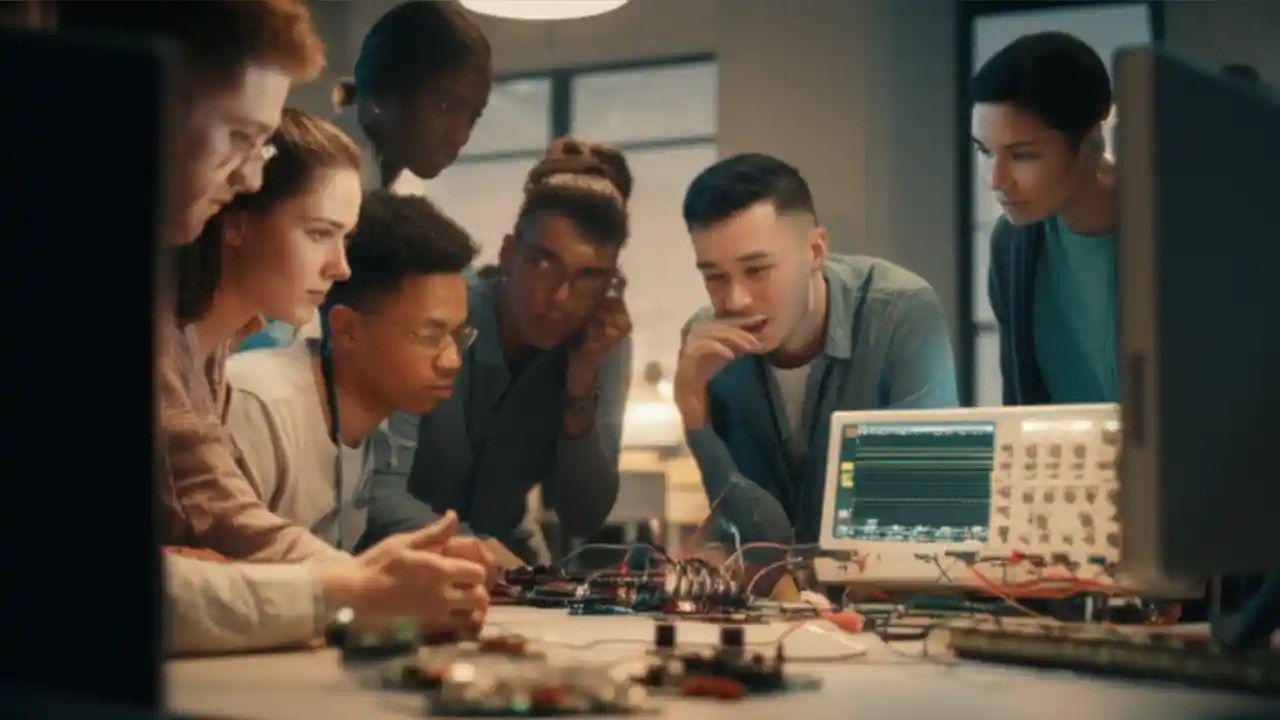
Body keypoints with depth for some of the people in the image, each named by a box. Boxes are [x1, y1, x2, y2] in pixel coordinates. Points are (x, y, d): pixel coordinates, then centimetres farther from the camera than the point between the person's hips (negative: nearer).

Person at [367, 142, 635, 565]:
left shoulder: (603, 342, -6)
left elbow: (583, 519, -7)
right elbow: (379, 493, -25)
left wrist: (582, 380, -18)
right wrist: (476, 552, -42)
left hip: (504, 560, 4)